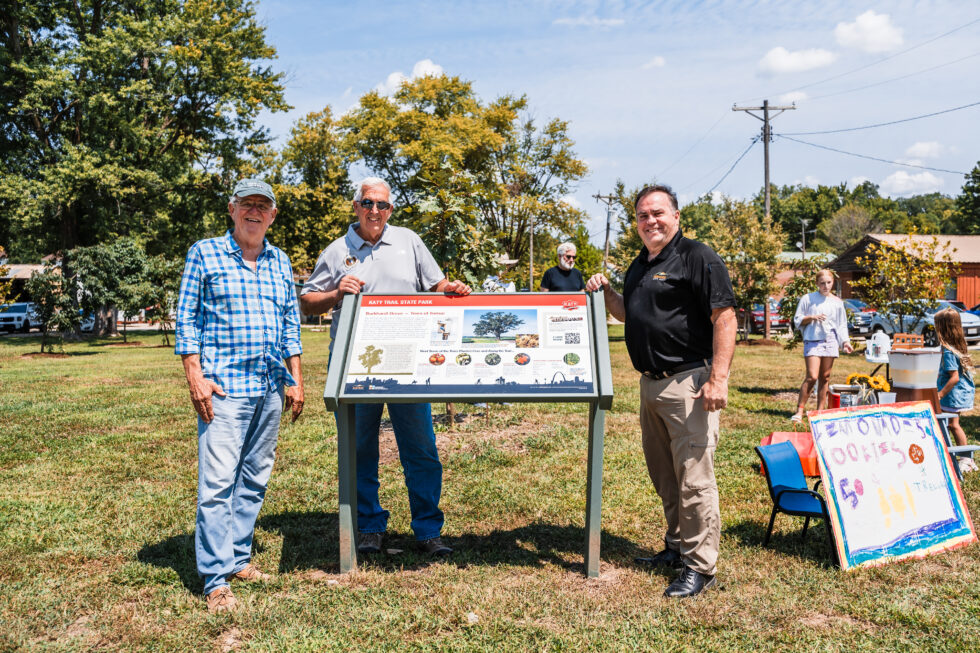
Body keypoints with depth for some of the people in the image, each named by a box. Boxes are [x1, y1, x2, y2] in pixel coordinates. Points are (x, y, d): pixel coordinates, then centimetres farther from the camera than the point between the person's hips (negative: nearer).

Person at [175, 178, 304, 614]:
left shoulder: (280, 262, 16)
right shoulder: (204, 254, 3)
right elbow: (187, 319, 0)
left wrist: (296, 379, 12)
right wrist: (194, 376, -9)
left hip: (270, 387, 5)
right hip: (224, 385, -5)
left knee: (255, 478, 10)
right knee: (217, 481, -8)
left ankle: (239, 557, 22)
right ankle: (216, 579, -2)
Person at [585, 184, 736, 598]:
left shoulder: (697, 257, -9)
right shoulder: (640, 265, 17)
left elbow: (724, 318, -15)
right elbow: (627, 313, 30)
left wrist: (718, 378, -22)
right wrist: (605, 293, 9)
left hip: (688, 383, -9)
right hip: (650, 384, 9)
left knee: (694, 478, -5)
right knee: (663, 475, 17)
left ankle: (700, 566, 5)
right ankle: (677, 547, 31)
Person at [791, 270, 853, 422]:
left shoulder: (837, 302, 14)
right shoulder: (807, 299, 5)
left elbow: (842, 325, 16)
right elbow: (797, 320, 5)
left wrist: (845, 341, 3)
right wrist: (812, 318, -12)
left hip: (830, 341, 4)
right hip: (812, 341, -4)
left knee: (825, 377, 5)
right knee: (812, 376, -14)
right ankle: (799, 411, -10)